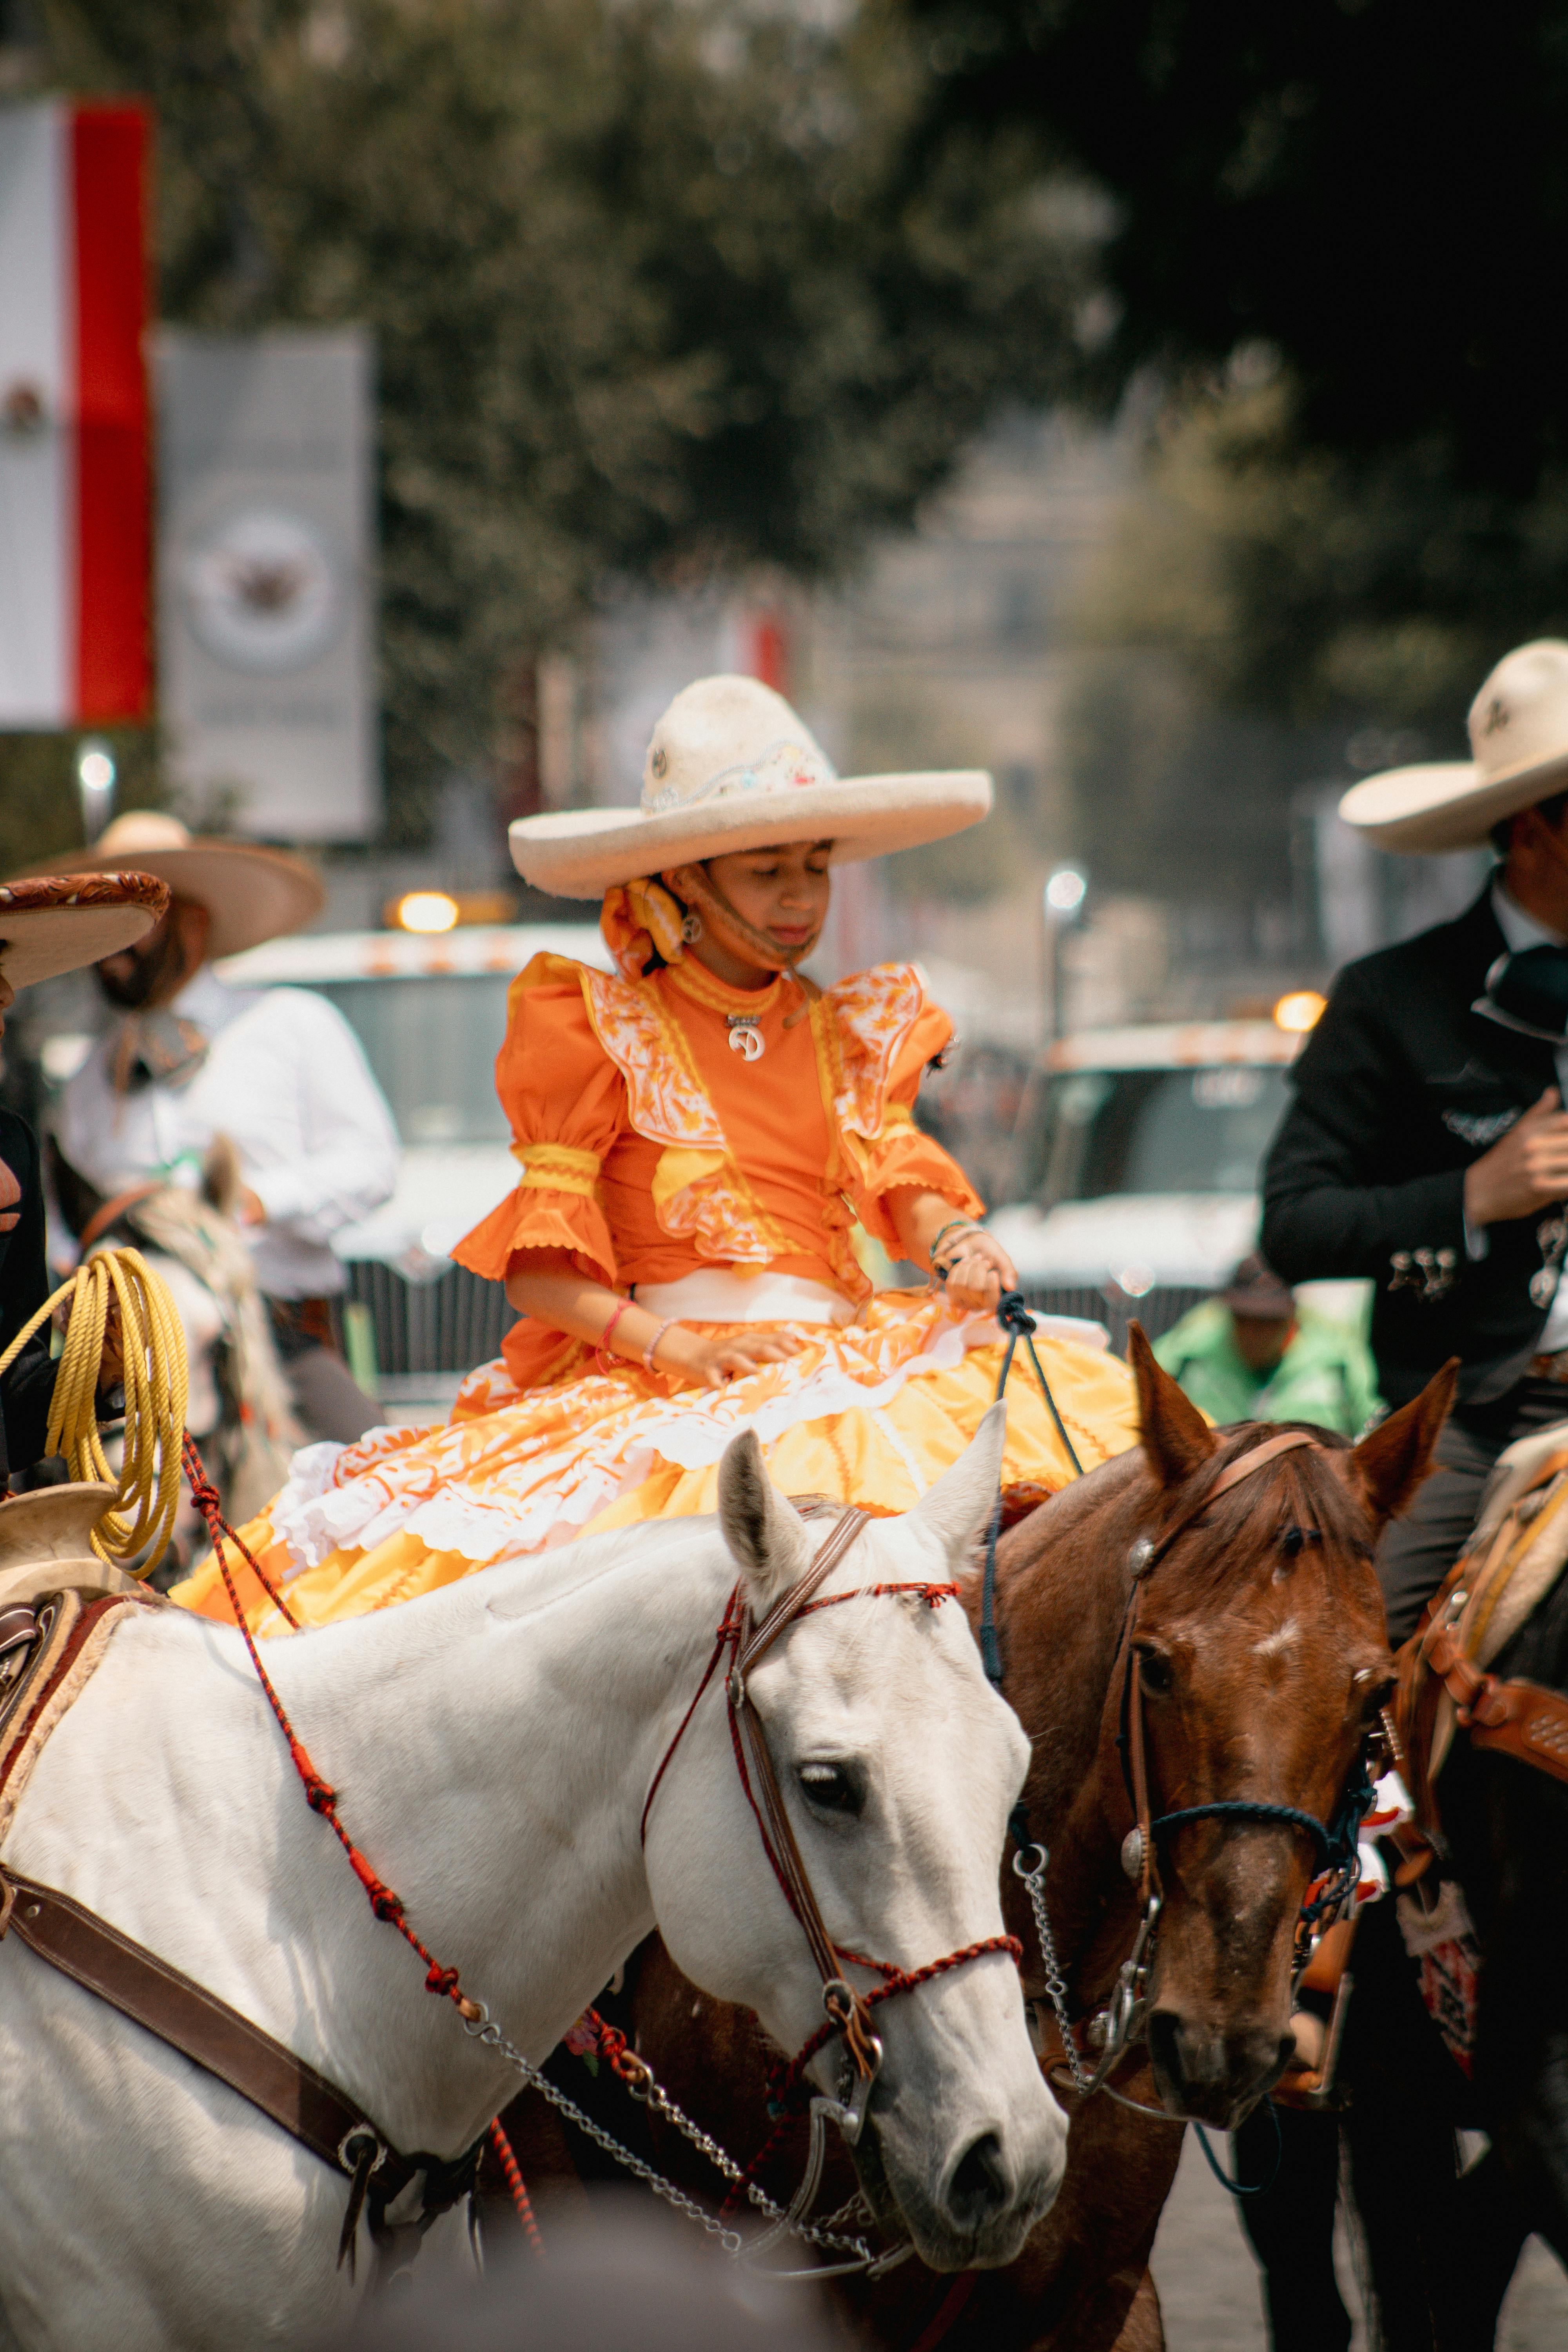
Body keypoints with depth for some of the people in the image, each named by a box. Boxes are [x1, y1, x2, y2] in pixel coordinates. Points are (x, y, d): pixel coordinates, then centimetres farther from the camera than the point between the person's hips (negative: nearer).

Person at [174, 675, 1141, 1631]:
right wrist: (680, 1349, -15)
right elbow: (536, 1270, 0)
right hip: (648, 1379, -4)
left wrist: (957, 1243, -13)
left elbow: (902, 1177, 12)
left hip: (841, 1362, 4)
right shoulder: (593, 1032, 6)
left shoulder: (850, 1033, 20)